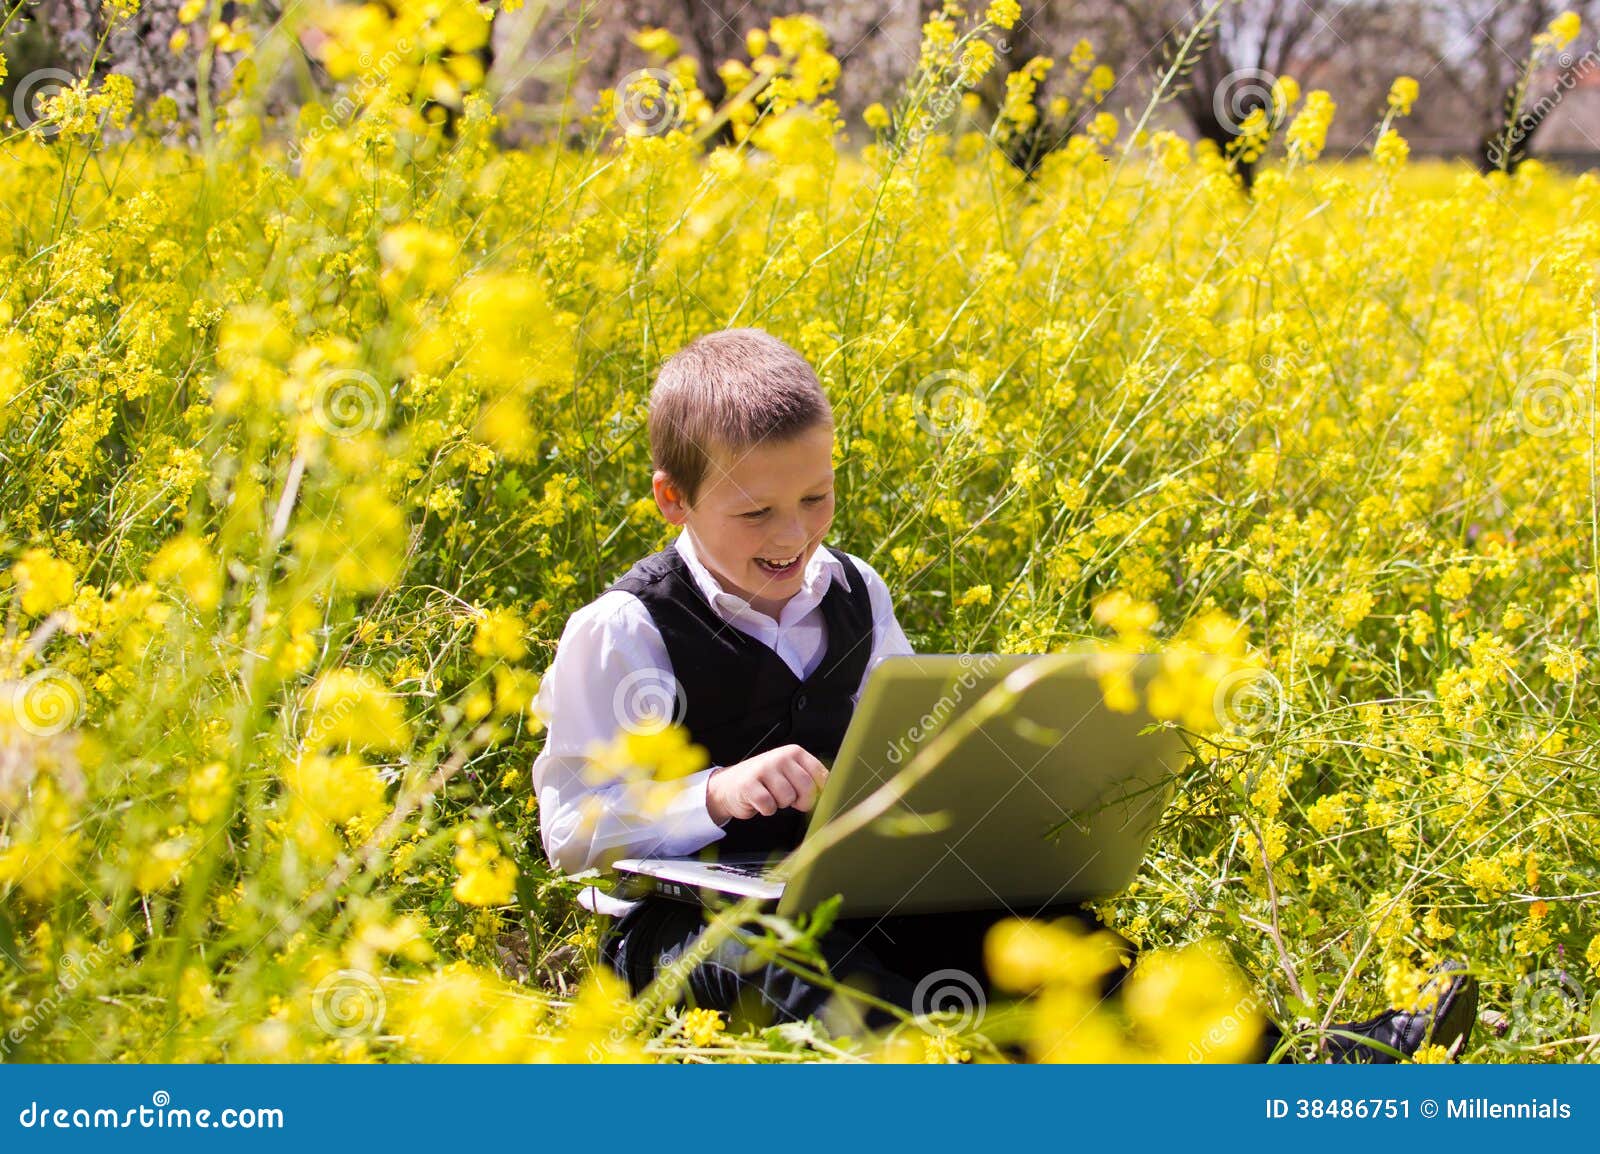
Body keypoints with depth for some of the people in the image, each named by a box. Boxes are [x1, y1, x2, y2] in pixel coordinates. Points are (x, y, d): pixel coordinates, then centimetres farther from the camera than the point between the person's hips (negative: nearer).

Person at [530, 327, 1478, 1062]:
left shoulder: (854, 599, 8)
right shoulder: (623, 634, -10)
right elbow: (575, 831, -12)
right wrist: (713, 793, -27)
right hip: (684, 919, -4)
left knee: (1024, 919, -22)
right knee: (794, 959, -38)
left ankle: (1267, 1059, -34)